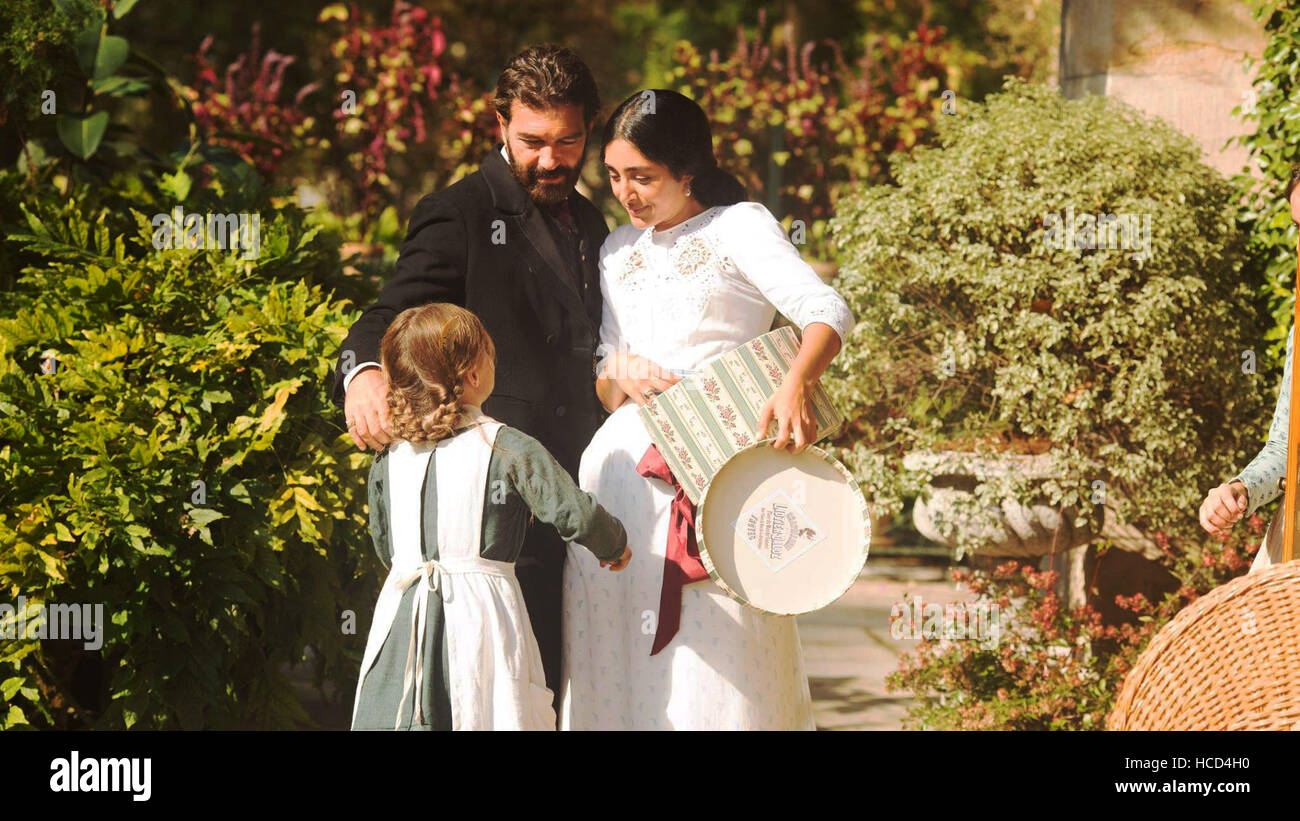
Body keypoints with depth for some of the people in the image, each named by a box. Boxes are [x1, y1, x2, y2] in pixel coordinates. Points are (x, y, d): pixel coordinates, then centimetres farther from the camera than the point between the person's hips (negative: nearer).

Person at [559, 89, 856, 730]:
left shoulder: (739, 227, 2)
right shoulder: (617, 252, 20)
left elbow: (826, 313, -11)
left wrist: (796, 384, -31)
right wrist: (618, 379, -1)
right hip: (623, 460, 5)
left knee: (716, 664, -10)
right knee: (616, 665, 0)